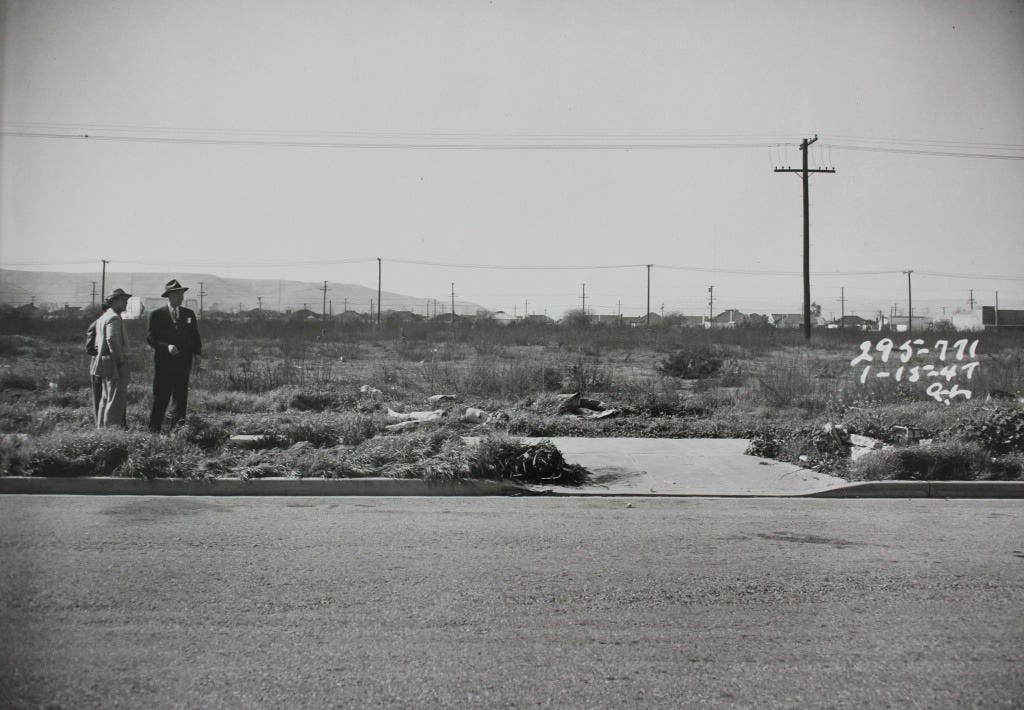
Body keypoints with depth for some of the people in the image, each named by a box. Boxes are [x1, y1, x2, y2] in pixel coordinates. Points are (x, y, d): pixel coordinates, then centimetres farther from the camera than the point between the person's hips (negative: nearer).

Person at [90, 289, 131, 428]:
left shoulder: (103, 317, 18)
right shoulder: (114, 318, -14)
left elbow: (97, 342, 20)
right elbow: (112, 340, -27)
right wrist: (120, 358, -20)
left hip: (104, 363, 11)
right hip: (115, 365, -11)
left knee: (106, 398, 17)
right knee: (116, 399, -8)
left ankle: (102, 427, 24)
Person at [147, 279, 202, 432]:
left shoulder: (189, 314, 13)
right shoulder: (157, 315, 1)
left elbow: (195, 337, 16)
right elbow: (150, 338, -4)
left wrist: (197, 351, -1)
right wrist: (166, 347, -19)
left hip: (183, 362, 3)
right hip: (163, 363, -3)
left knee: (180, 395, 3)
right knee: (160, 398, -1)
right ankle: (154, 429, 6)